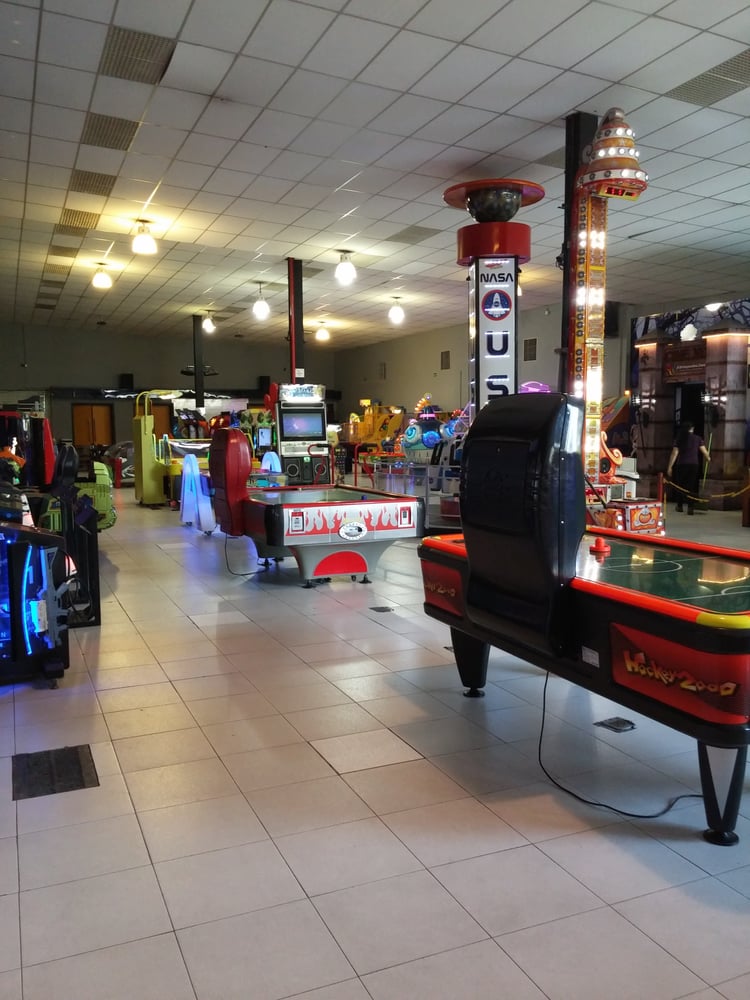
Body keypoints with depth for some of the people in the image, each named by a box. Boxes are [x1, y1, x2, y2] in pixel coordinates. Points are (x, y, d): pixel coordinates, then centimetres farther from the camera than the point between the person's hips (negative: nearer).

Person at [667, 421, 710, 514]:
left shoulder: (679, 439, 1)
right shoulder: (697, 439, 2)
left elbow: (674, 453, -4)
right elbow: (704, 451, -1)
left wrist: (670, 467, -2)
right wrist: (708, 458, 21)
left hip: (681, 465, 0)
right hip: (694, 465, 0)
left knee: (680, 485, 14)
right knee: (691, 486, 2)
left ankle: (679, 506, 24)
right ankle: (690, 507, -6)